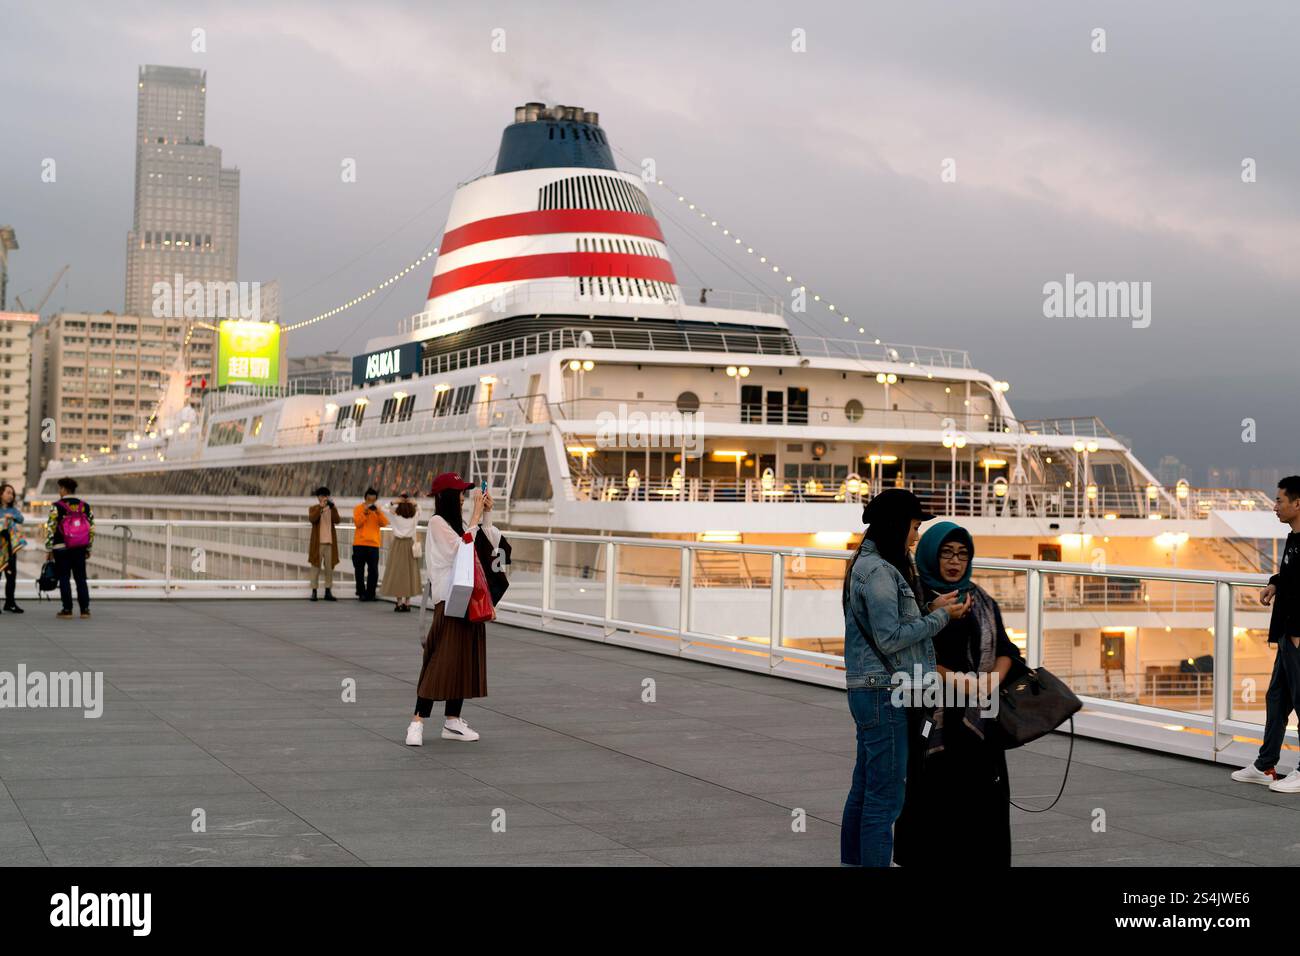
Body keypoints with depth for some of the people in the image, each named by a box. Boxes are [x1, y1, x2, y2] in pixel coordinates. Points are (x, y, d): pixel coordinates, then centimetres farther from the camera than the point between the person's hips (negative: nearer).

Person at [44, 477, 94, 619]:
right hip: (80, 549, 4)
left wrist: (48, 548, -1)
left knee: (64, 578, 2)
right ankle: (85, 609, 5)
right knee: (81, 578, 8)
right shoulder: (85, 506, 7)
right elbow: (91, 529, 9)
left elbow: (50, 528, -8)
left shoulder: (57, 507, -6)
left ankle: (67, 609, 0)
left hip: (61, 548, -4)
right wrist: (88, 549, 16)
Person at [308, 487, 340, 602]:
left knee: (330, 567, 3)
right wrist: (321, 507, -20)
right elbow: (312, 519, -15)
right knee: (316, 567, -1)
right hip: (317, 542, -2)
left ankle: (328, 592, 8)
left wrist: (332, 507, -16)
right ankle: (314, 591, 2)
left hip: (330, 542, 2)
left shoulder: (333, 509, 11)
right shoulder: (313, 508, 5)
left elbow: (336, 520, -7)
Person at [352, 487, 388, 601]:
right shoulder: (359, 508, 3)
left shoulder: (378, 510, 10)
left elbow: (384, 523, -3)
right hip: (359, 544, -1)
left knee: (373, 571, -4)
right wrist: (365, 512, -16)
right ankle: (361, 593, 9)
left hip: (374, 544, 1)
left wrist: (378, 512, -13)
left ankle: (370, 593, 3)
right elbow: (357, 523, -9)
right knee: (359, 570, 2)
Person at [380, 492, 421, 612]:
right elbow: (418, 509, 21)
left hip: (398, 544, -2)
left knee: (397, 571, 3)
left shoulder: (395, 515, -6)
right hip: (410, 544, 2)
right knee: (409, 572, 6)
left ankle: (399, 602, 1)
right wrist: (413, 503, 2)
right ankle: (407, 602, 4)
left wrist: (394, 502, -3)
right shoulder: (414, 516, -1)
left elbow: (384, 508, 9)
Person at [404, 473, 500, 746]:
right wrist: (476, 516, -13)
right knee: (441, 658, -12)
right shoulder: (437, 522, -7)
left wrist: (486, 514, 4)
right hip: (448, 598, -8)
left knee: (464, 659, 7)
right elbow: (462, 549, -17)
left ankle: (452, 720, 12)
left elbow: (492, 543, 12)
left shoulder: (460, 523, 15)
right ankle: (418, 721, -11)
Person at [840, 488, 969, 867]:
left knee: (863, 792, 14)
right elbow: (889, 637, -19)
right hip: (883, 693, -10)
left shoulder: (870, 566, 15)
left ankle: (852, 862, 20)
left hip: (871, 692, 10)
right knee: (885, 796, -6)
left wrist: (932, 609, 6)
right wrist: (940, 617, -11)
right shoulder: (877, 571, -15)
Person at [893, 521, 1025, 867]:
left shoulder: (983, 602, 13)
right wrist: (955, 679, -17)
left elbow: (1005, 649, 9)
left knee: (981, 798, 0)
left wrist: (993, 680, -12)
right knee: (935, 799, -4)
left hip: (978, 721, 4)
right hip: (932, 721, -4)